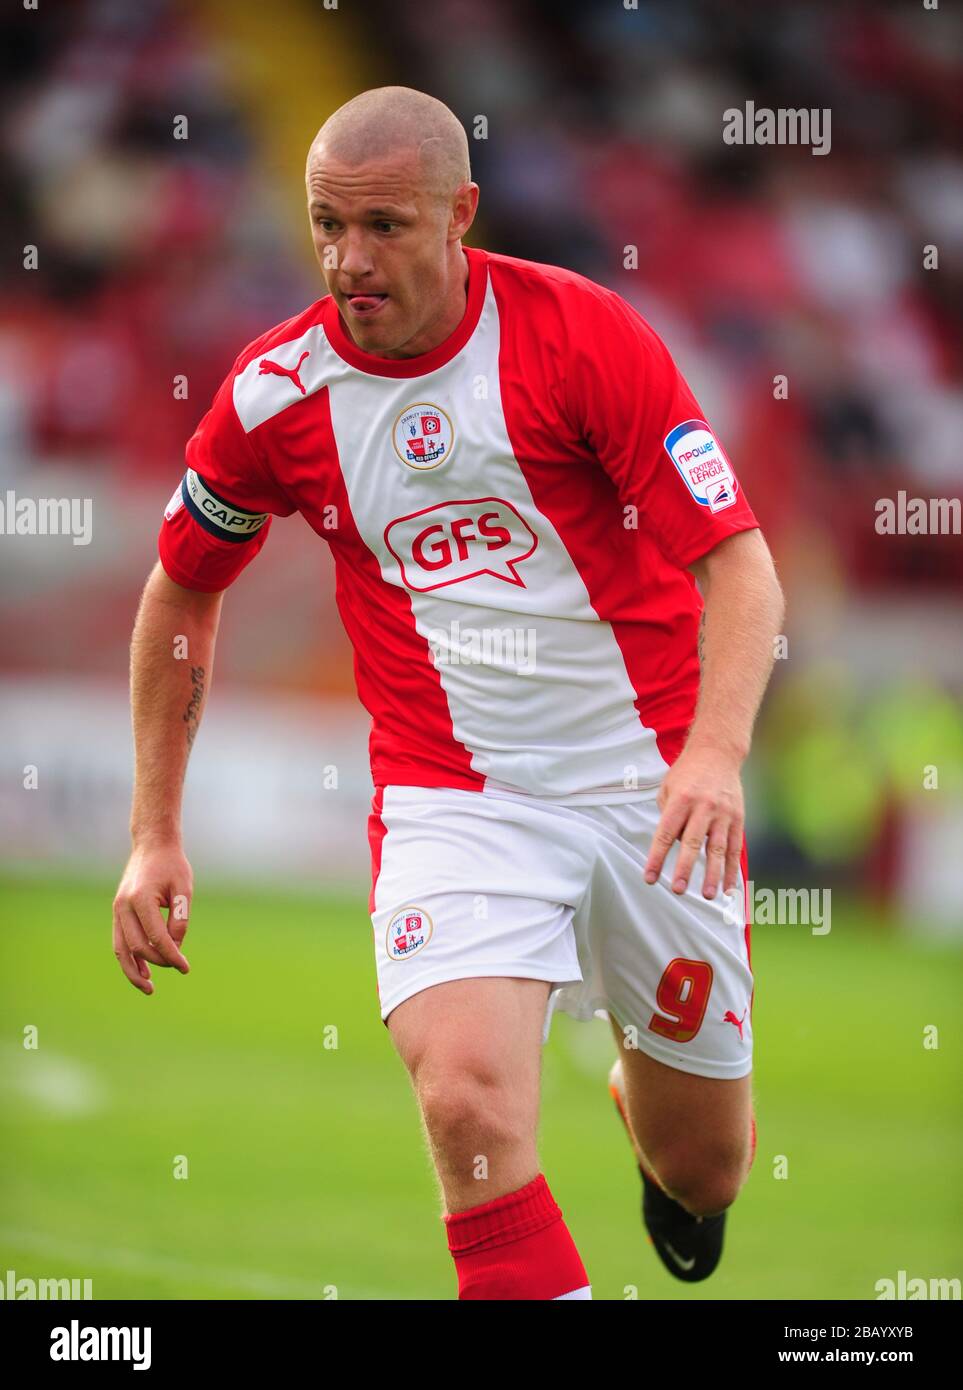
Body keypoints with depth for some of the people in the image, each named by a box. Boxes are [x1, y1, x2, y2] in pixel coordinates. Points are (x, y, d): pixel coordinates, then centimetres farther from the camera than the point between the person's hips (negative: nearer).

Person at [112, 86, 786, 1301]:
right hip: (451, 799, 0)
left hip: (648, 787, 0)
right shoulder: (277, 391, -4)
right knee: (469, 1107, -27)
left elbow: (739, 564, -15)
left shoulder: (581, 333, -12)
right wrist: (155, 834, 12)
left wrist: (716, 753, -32)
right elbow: (182, 594, 13)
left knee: (705, 1169, 12)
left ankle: (639, 1089, 49)